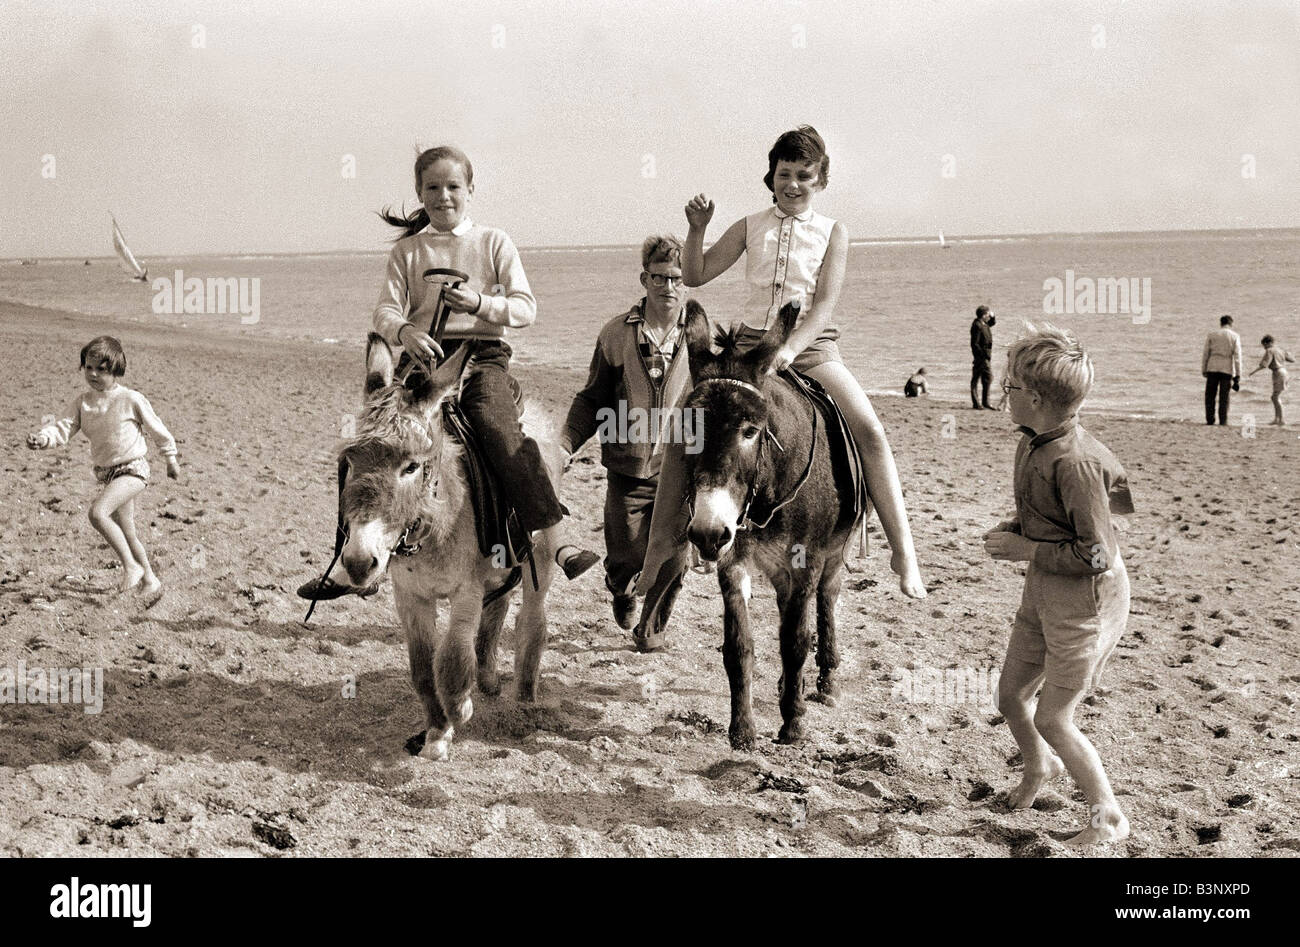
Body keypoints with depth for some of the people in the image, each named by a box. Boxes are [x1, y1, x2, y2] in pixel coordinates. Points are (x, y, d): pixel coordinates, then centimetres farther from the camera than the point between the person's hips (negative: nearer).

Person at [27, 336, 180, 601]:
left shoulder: (131, 400, -12)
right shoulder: (82, 402, 2)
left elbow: (156, 429, 0)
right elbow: (64, 427, -7)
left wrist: (171, 459, 10)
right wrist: (43, 438, -29)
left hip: (132, 469, -7)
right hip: (107, 473, 7)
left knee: (98, 512, -28)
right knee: (127, 534, 15)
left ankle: (131, 566, -16)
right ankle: (150, 581, 31)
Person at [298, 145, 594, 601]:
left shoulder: (494, 242, 10)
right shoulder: (407, 250, 13)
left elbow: (525, 308, 2)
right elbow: (385, 311, 3)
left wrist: (480, 303, -17)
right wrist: (405, 331, -21)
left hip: (482, 355, -2)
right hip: (423, 357, 3)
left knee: (501, 432, -31)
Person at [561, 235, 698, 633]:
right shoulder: (616, 334, 1)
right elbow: (592, 400, 7)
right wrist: (565, 445, -4)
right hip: (628, 468, 0)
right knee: (625, 559, 2)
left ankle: (656, 622, 32)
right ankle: (622, 594, 38)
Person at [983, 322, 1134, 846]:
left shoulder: (1076, 462, -28)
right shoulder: (1031, 444, 0)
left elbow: (1097, 554, -25)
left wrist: (1026, 549, -17)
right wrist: (1013, 527, 2)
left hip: (1086, 601, -9)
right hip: (1042, 591, 9)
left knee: (1052, 719, 0)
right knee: (1011, 695, 19)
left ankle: (1109, 818, 19)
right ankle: (1039, 765, 50)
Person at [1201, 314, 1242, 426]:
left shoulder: (1211, 335, 5)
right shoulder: (1235, 336, 2)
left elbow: (1205, 354, 4)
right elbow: (1237, 357, -2)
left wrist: (1203, 371, 9)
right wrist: (1238, 375, -1)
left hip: (1212, 368, 0)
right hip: (1227, 369, 0)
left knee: (1210, 395, 7)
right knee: (1224, 397, 4)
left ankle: (1210, 420, 2)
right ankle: (1223, 421, 3)